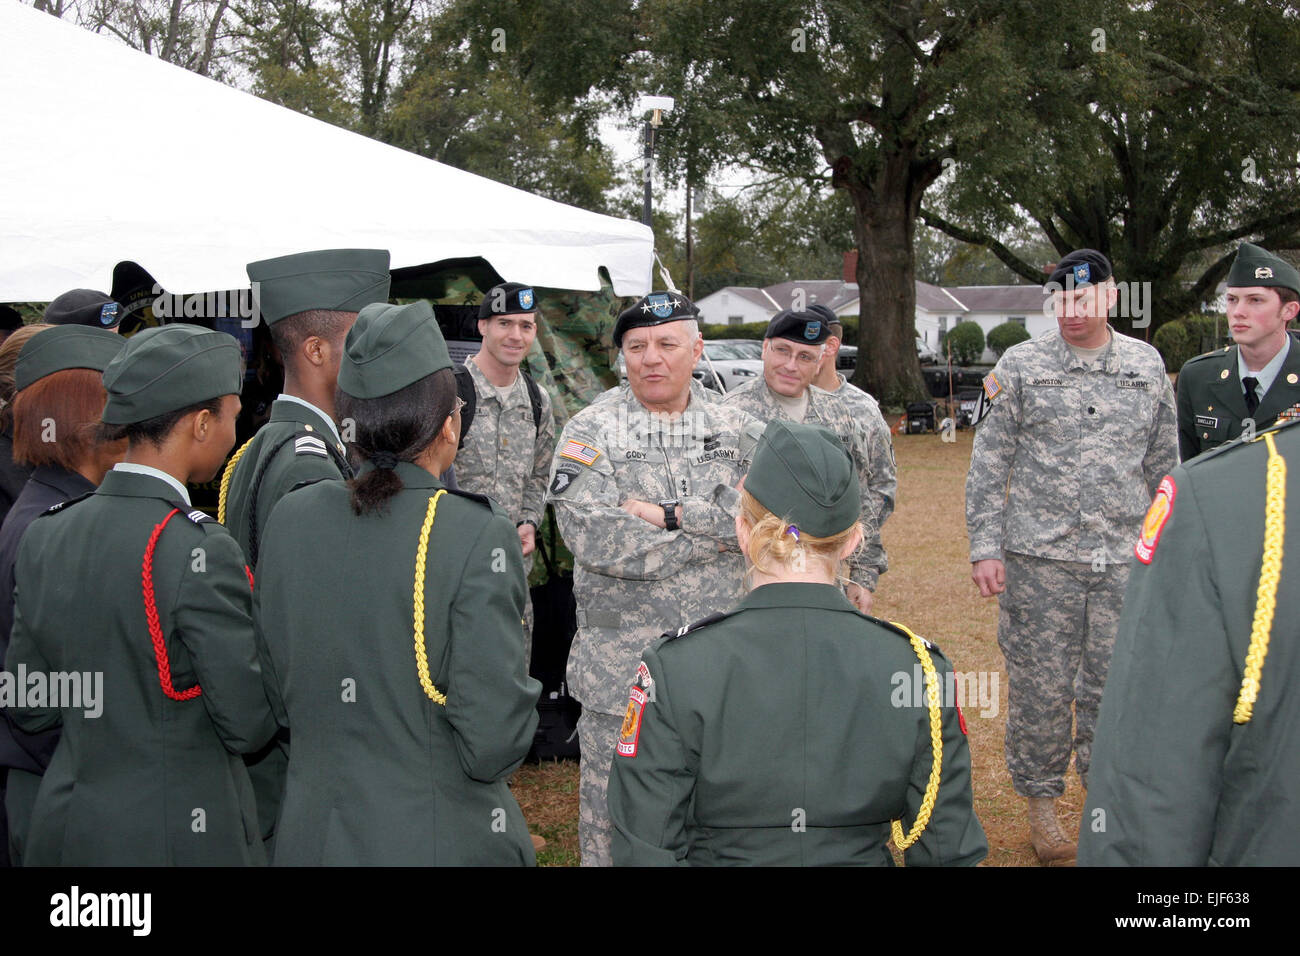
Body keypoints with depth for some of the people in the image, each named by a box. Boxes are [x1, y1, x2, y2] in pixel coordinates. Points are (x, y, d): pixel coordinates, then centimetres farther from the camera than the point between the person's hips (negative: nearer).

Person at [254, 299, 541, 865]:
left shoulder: (290, 519, -4)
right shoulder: (479, 536, -19)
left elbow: (272, 696, 6)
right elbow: (492, 743, -20)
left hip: (311, 835, 4)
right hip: (439, 840, -4)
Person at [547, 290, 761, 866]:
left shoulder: (735, 430, 4)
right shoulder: (589, 431, -5)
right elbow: (594, 539, -19)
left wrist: (671, 515, -20)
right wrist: (714, 532, -13)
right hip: (620, 664, -2)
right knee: (612, 809, 8)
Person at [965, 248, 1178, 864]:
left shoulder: (1147, 365, 7)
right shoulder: (1021, 365, 0)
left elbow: (1164, 463, 14)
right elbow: (989, 463, 1)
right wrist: (985, 548, -5)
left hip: (1124, 560, 2)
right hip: (1039, 559, -2)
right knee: (1040, 686, 4)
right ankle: (1041, 803, 21)